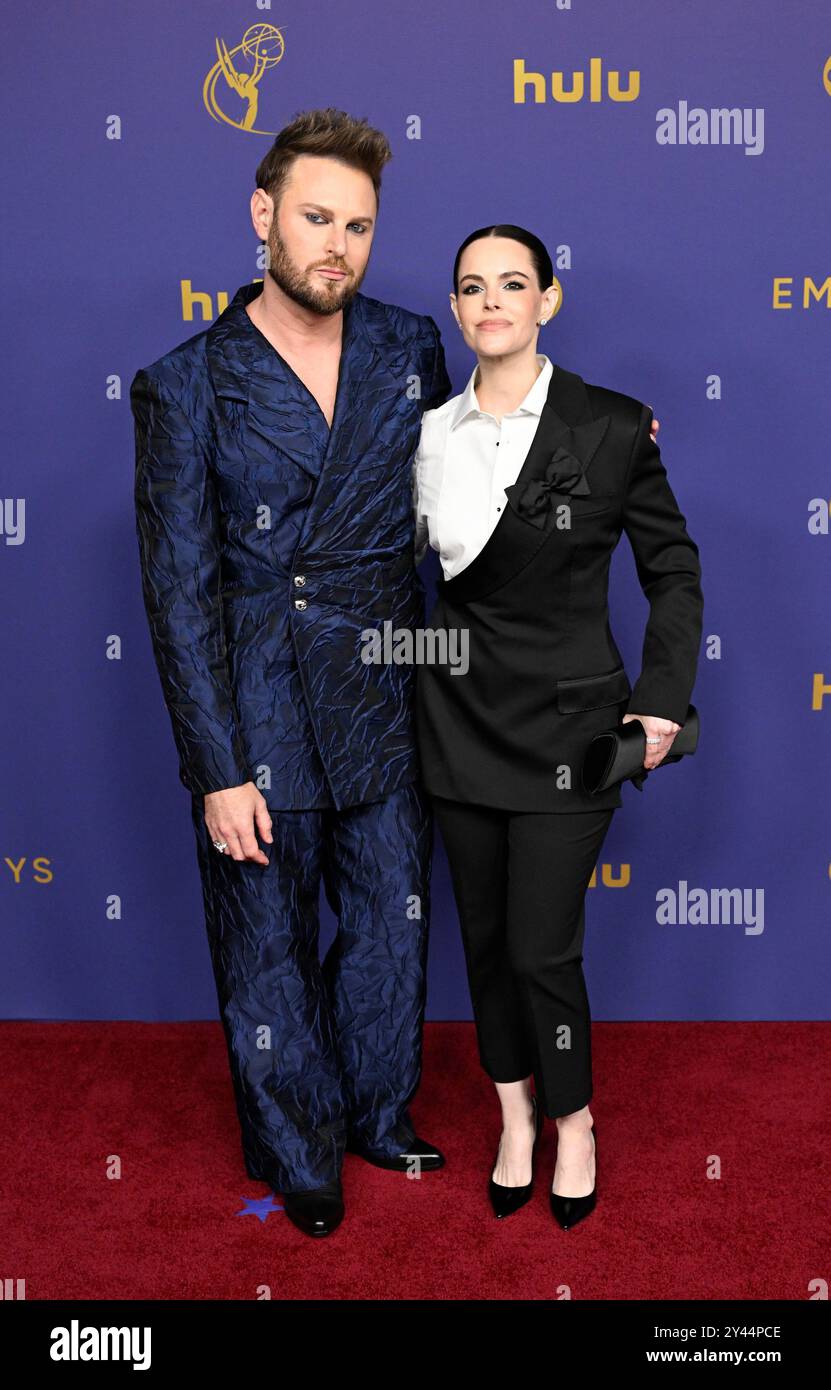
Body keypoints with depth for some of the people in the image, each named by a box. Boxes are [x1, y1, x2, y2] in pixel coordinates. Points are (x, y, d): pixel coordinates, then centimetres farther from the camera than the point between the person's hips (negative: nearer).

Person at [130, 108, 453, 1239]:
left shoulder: (411, 349, 2)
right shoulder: (184, 386, -8)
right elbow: (179, 591, -10)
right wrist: (217, 769, -12)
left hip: (386, 711, 3)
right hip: (257, 725, -3)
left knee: (392, 925, 18)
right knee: (269, 951, 13)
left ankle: (379, 1114, 44)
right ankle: (297, 1152, 38)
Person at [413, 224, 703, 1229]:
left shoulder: (611, 427, -7)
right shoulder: (430, 431, 2)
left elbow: (673, 570, 0)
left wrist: (662, 701, -7)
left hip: (567, 720, -3)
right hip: (461, 712, 4)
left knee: (542, 948, -1)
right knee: (484, 936, 13)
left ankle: (572, 1121, 27)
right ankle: (515, 1118, 34)